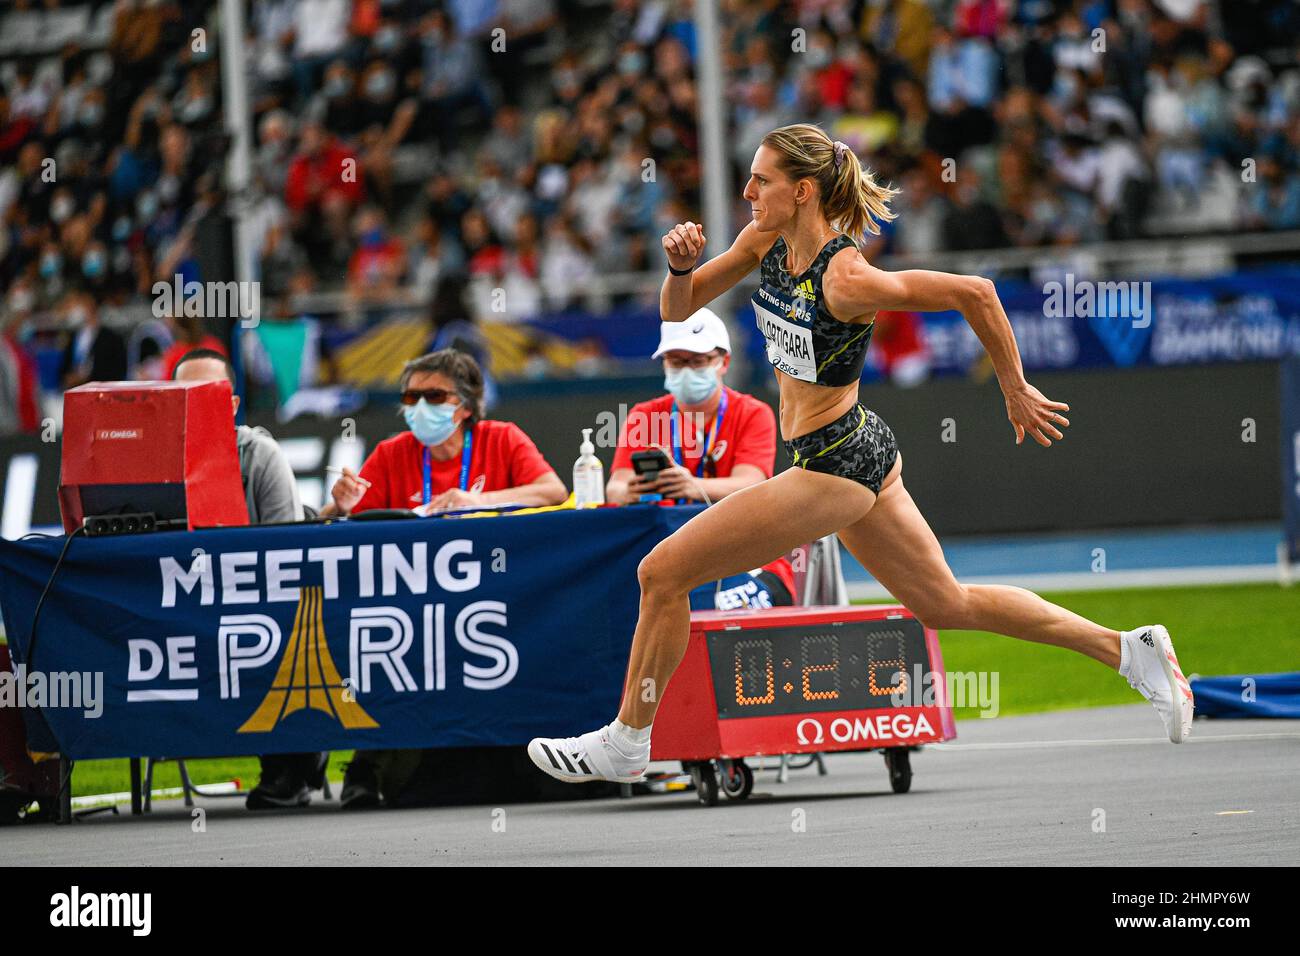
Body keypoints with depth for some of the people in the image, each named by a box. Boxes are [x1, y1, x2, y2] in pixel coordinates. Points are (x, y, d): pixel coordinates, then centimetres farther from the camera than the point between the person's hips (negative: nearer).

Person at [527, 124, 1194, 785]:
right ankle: (1129, 651, 23)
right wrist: (681, 264, -13)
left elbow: (973, 292, -23)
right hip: (861, 454, 10)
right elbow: (678, 311, 9)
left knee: (661, 574, -5)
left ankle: (625, 744, 8)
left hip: (833, 469, -10)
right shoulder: (766, 243, 0)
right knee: (948, 606, 19)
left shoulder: (843, 279, -24)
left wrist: (1016, 392, -14)